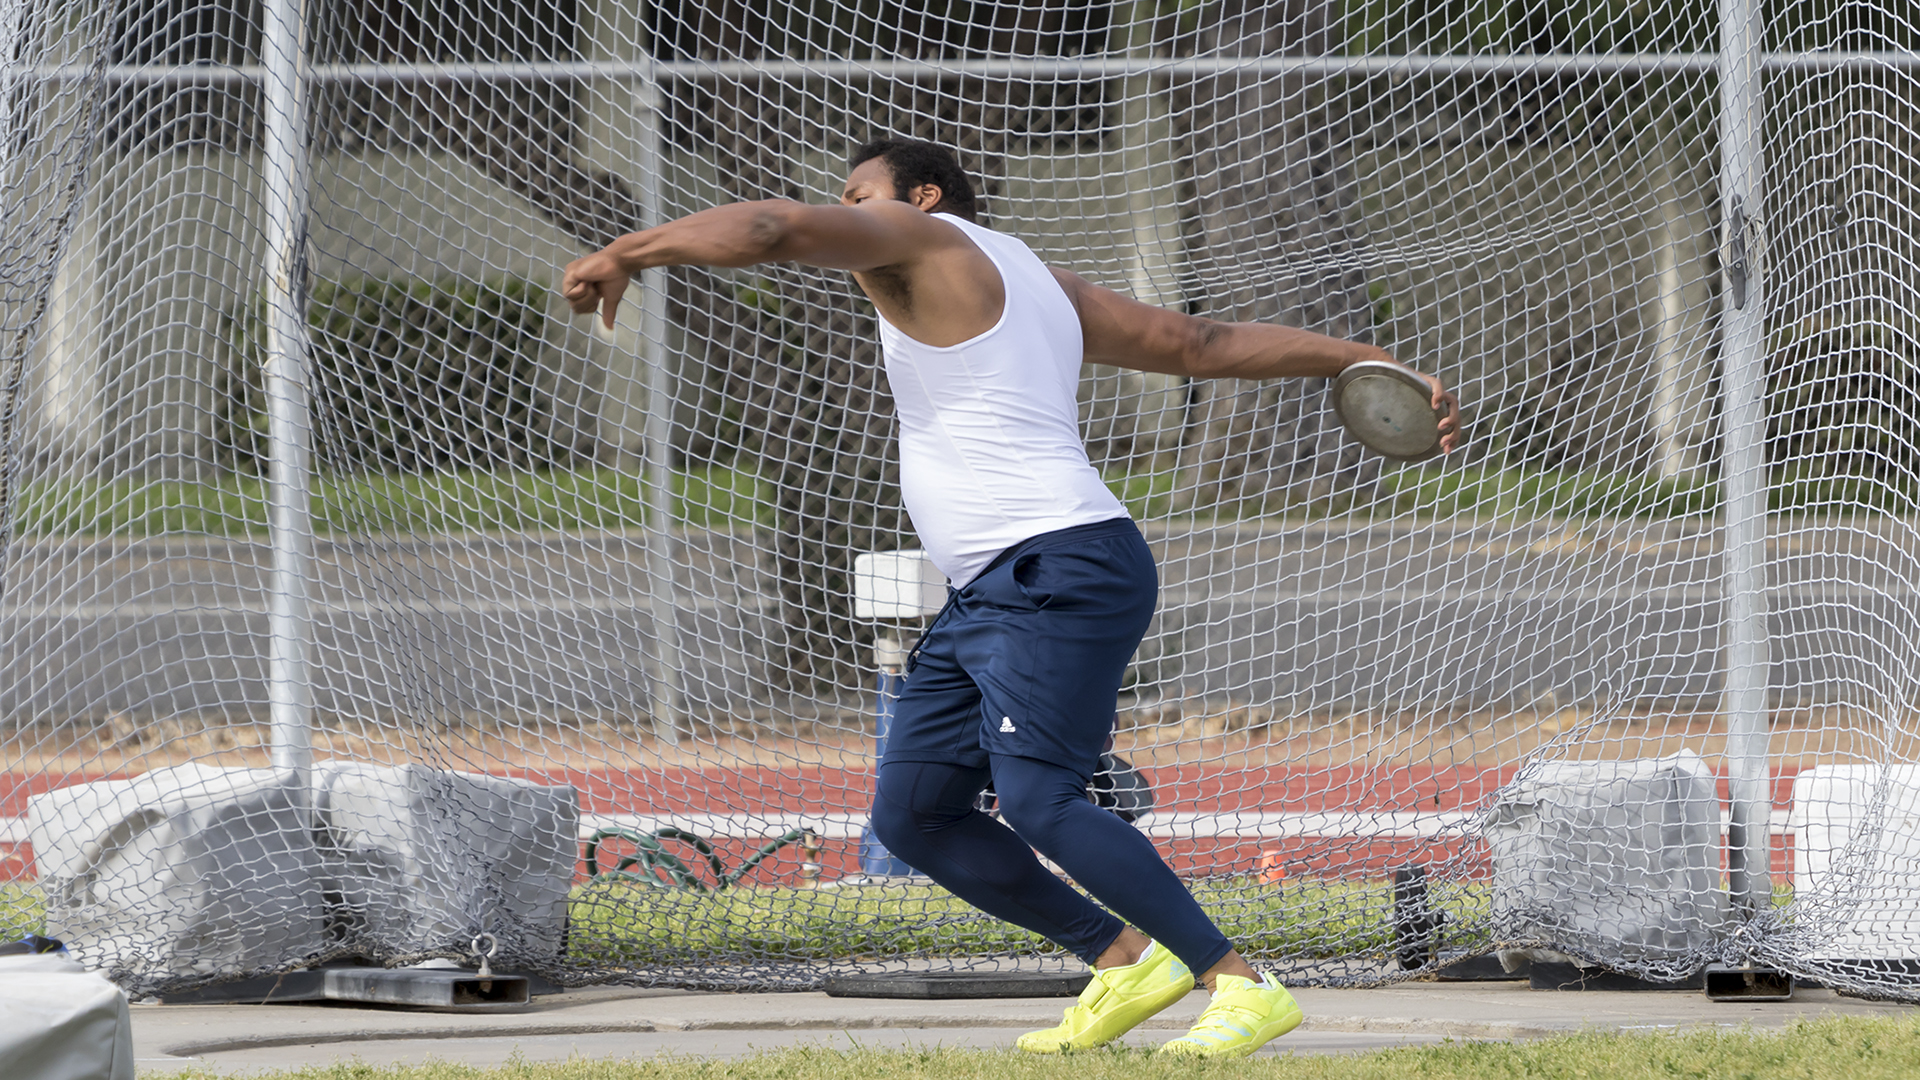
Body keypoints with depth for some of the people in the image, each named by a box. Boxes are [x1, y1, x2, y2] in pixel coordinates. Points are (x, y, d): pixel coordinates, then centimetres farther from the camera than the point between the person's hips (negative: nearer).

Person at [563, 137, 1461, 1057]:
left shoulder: (921, 240, 0)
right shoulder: (1047, 287, 25)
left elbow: (776, 226, -14)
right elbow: (1211, 343, 23)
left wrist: (625, 253, -7)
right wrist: (1366, 362, 23)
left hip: (1059, 573, -10)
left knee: (1037, 801, -21)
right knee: (911, 816, 7)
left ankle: (1241, 986, -22)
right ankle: (1124, 957, 10)